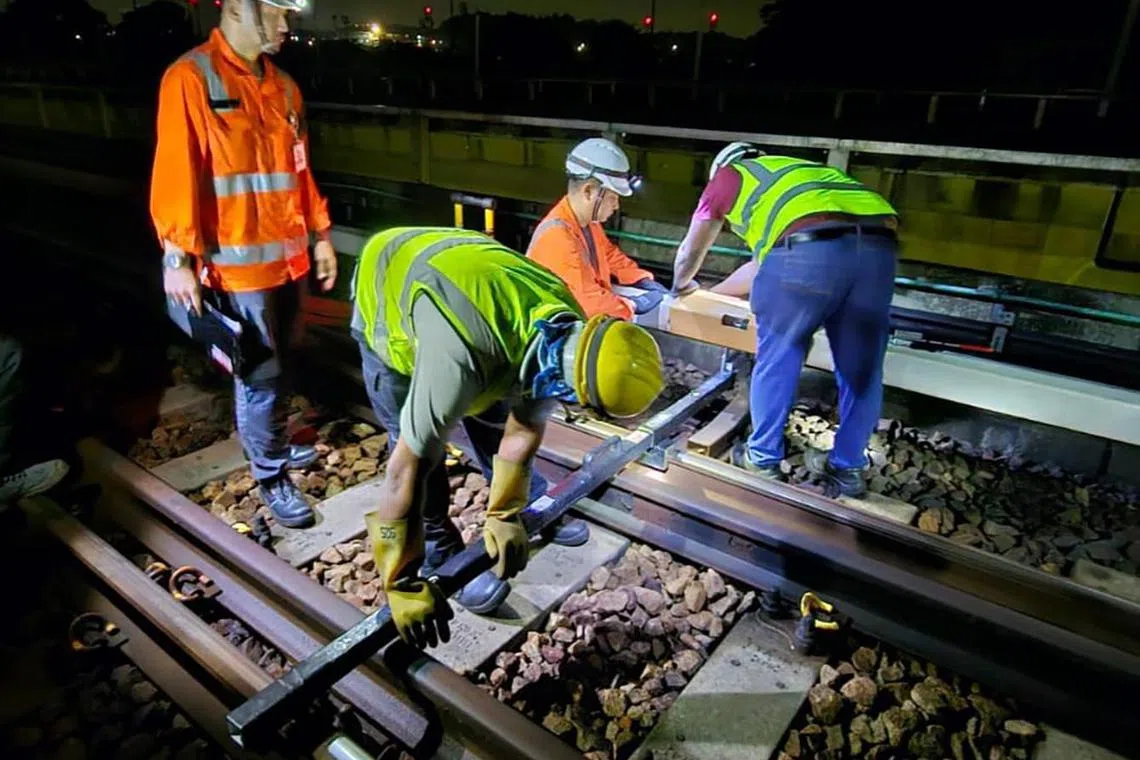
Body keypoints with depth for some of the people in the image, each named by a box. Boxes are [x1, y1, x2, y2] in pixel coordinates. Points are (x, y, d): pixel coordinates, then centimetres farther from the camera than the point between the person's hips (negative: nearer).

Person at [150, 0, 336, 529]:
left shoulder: (284, 87, 13)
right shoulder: (190, 78, -9)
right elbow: (176, 173, -13)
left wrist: (320, 234, 16)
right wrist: (179, 258, -16)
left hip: (289, 255, 7)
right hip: (239, 262, -6)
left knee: (282, 364, 16)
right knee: (260, 373, 1)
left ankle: (275, 444, 34)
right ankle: (271, 476, 16)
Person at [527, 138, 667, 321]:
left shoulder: (588, 221, 2)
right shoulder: (558, 238, -27)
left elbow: (610, 255, 17)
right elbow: (588, 301, -28)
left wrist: (647, 282, 4)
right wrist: (635, 305, -18)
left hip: (585, 319, 9)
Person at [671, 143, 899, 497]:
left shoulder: (726, 177, 27)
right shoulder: (796, 172, 43)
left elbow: (689, 254, 38)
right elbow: (762, 265, 48)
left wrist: (682, 286, 59)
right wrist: (711, 293, 60)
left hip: (810, 247, -5)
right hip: (878, 245, 6)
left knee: (777, 358, 12)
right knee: (860, 369, 15)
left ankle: (763, 458, 24)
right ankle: (848, 468, 30)